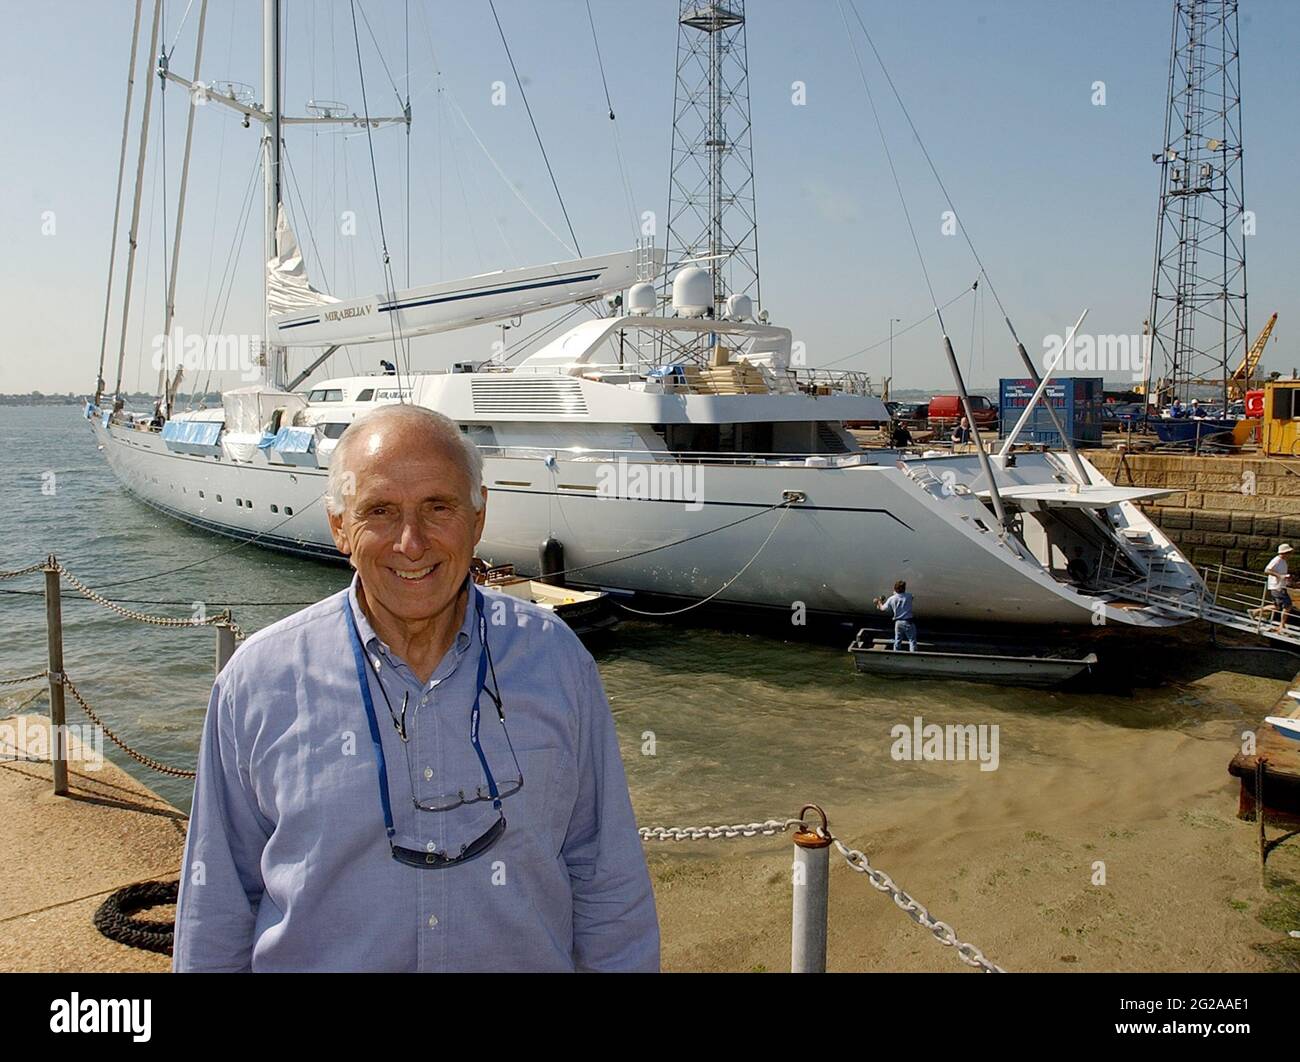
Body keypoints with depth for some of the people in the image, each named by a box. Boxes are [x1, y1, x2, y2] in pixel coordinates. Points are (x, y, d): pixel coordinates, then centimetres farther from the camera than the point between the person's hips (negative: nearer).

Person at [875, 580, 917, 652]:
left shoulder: (891, 599, -6)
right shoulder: (909, 596, -7)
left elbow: (883, 609, 2)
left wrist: (879, 602, 23)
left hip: (898, 622, 2)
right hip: (908, 622, -2)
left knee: (897, 640, 16)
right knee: (912, 640, 4)